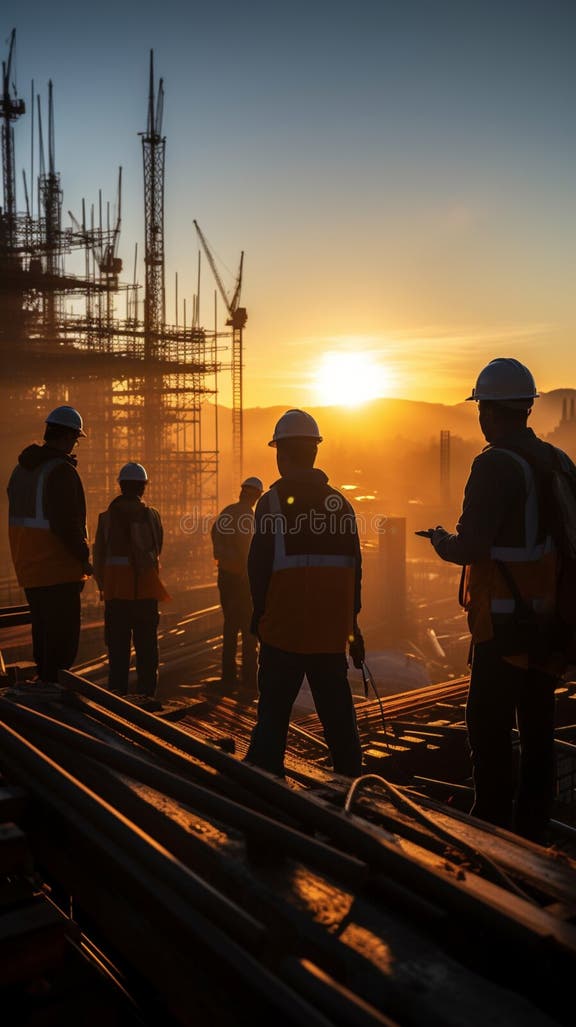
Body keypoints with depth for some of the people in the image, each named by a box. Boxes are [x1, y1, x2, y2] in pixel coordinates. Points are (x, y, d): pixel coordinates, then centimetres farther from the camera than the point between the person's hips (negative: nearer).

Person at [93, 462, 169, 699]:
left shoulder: (107, 516, -1)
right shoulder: (151, 515, -2)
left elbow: (99, 555, 2)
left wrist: (102, 585, 14)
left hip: (115, 590, 0)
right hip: (146, 589, 0)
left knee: (117, 645, 7)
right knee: (146, 644, 8)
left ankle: (117, 693, 9)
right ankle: (146, 693, 12)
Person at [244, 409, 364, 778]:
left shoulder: (272, 501, -8)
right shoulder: (340, 502, 7)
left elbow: (259, 564, -9)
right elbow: (354, 565, 9)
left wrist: (259, 611, 3)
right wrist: (352, 617, 17)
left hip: (283, 626, -4)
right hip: (333, 629, 4)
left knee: (273, 713, 5)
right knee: (338, 713, 15)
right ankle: (351, 781, 24)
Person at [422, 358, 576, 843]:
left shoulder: (496, 465, -17)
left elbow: (471, 547, -22)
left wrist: (441, 542, -2)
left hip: (505, 620, -8)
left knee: (490, 729, 1)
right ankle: (533, 830, 27)